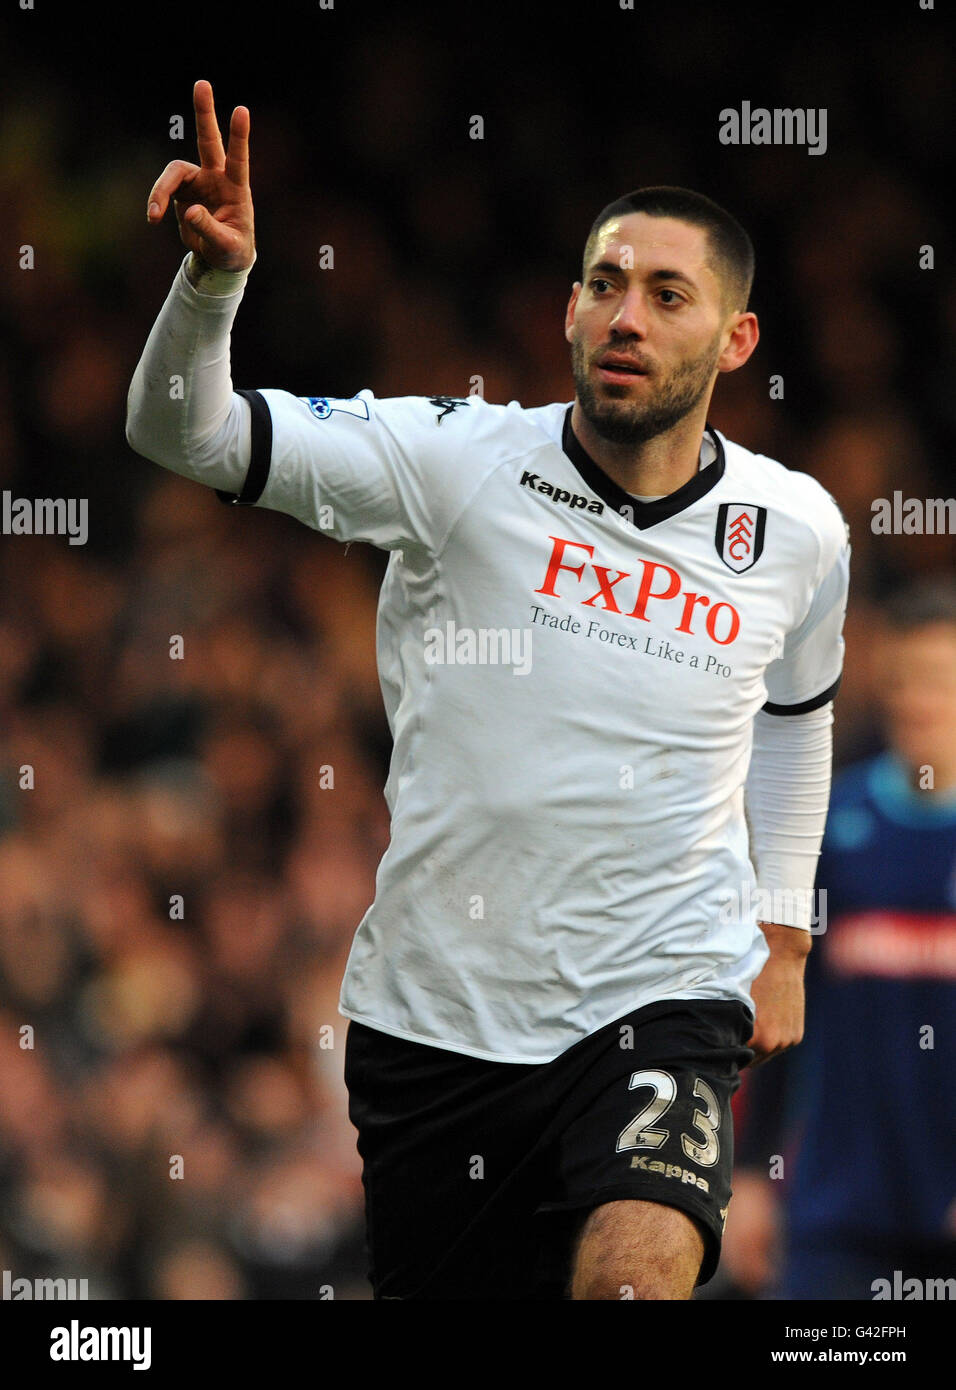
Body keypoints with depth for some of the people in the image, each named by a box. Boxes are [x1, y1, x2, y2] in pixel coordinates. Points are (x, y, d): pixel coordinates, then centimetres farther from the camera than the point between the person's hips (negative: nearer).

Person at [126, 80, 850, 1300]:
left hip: (663, 999, 0)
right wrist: (214, 278, -34)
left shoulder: (798, 530, 1)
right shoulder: (460, 459, -8)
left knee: (637, 1270, -30)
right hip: (435, 1012, 0)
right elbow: (183, 433, -16)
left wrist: (781, 931, 23)